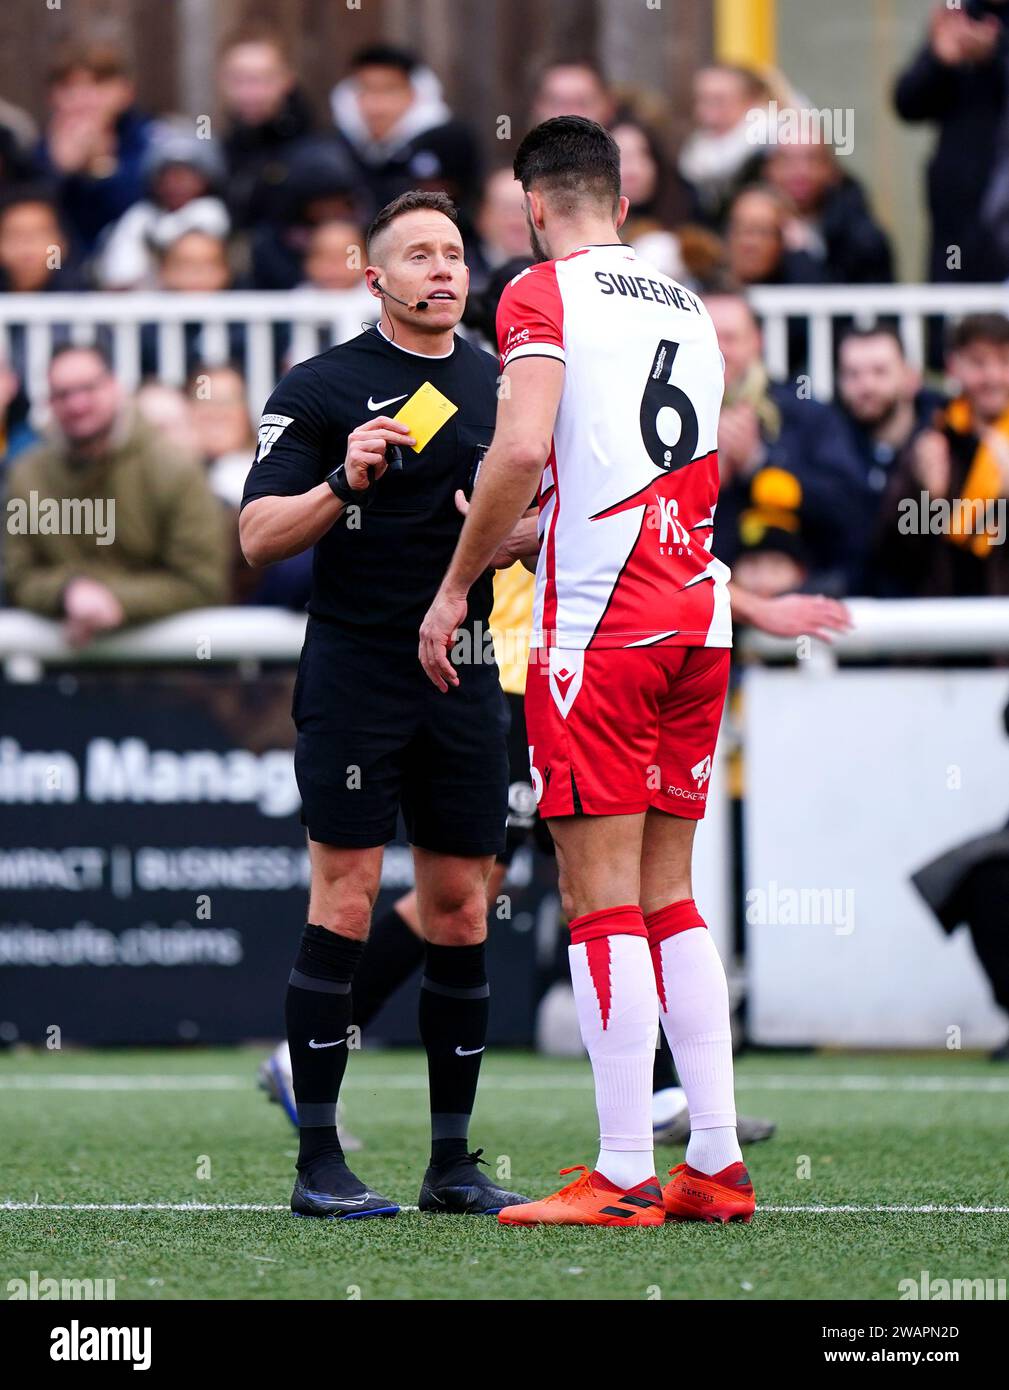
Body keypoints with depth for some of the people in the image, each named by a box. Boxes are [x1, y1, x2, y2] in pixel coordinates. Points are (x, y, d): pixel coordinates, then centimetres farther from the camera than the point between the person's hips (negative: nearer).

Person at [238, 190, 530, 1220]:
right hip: (353, 677, -5)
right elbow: (258, 537, -6)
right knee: (344, 903, -8)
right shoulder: (321, 389, -2)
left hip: (465, 669, 5)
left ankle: (452, 1161, 11)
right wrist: (343, 484, -22)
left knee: (460, 911, 5)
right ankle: (319, 1162, -5)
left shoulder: (502, 387, 13)